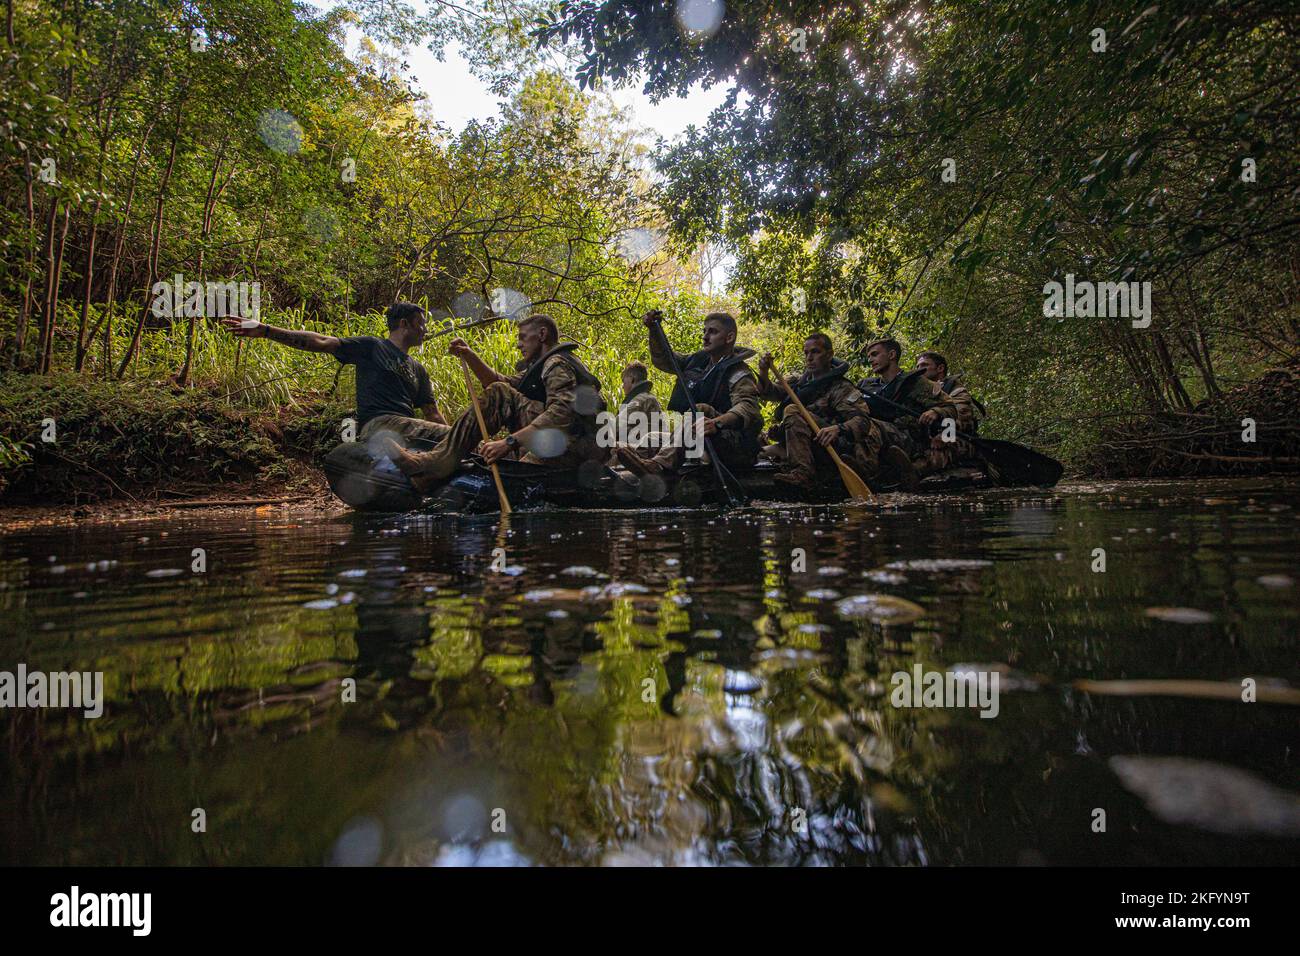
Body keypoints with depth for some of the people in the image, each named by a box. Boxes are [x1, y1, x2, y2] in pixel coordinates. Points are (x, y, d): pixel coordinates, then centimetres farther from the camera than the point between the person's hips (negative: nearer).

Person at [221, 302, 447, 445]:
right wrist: (265, 331, -6)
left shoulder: (418, 370, 28)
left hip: (406, 426, 7)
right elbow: (322, 343, 2)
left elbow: (432, 413, 25)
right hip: (377, 424, -7)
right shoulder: (372, 346, 11)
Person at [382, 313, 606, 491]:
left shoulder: (558, 364, -8)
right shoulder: (542, 365, 25)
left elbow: (560, 414, -25)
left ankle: (440, 462, -15)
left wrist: (510, 442, -31)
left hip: (573, 449, -10)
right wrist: (470, 357, 10)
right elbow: (503, 383, 25)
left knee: (500, 397, -13)